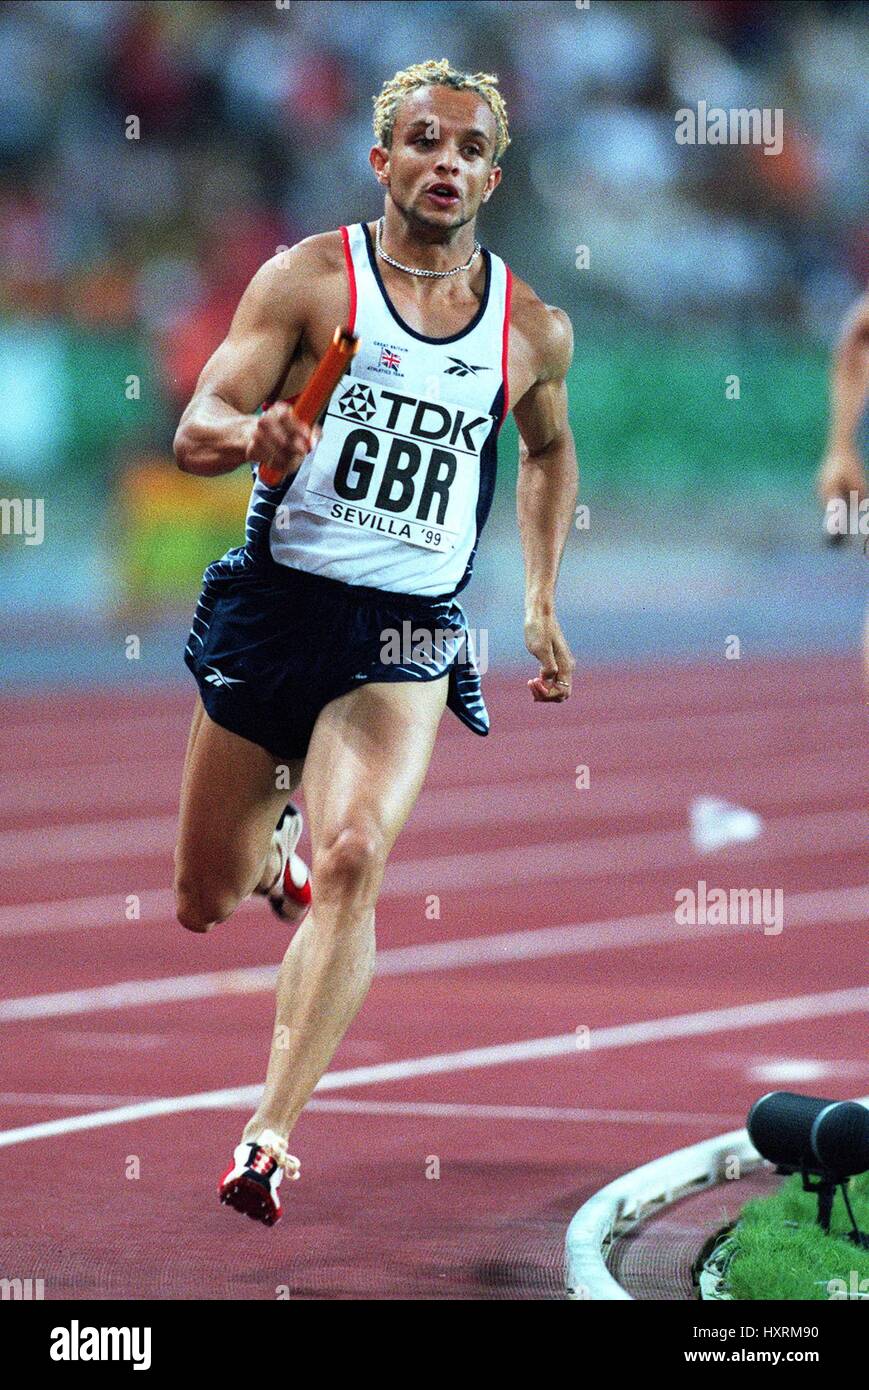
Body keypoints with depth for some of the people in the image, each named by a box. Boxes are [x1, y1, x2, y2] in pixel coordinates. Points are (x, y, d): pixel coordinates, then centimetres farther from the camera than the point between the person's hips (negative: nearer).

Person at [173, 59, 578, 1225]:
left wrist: (542, 604, 19)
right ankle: (278, 840, 47)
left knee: (354, 860, -24)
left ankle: (271, 1137, -26)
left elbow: (549, 449, 26)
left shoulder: (535, 330, 5)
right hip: (275, 604, 0)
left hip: (407, 636, 0)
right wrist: (258, 435, -34)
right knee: (206, 901, 9)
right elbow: (196, 431, -11)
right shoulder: (309, 278, -4)